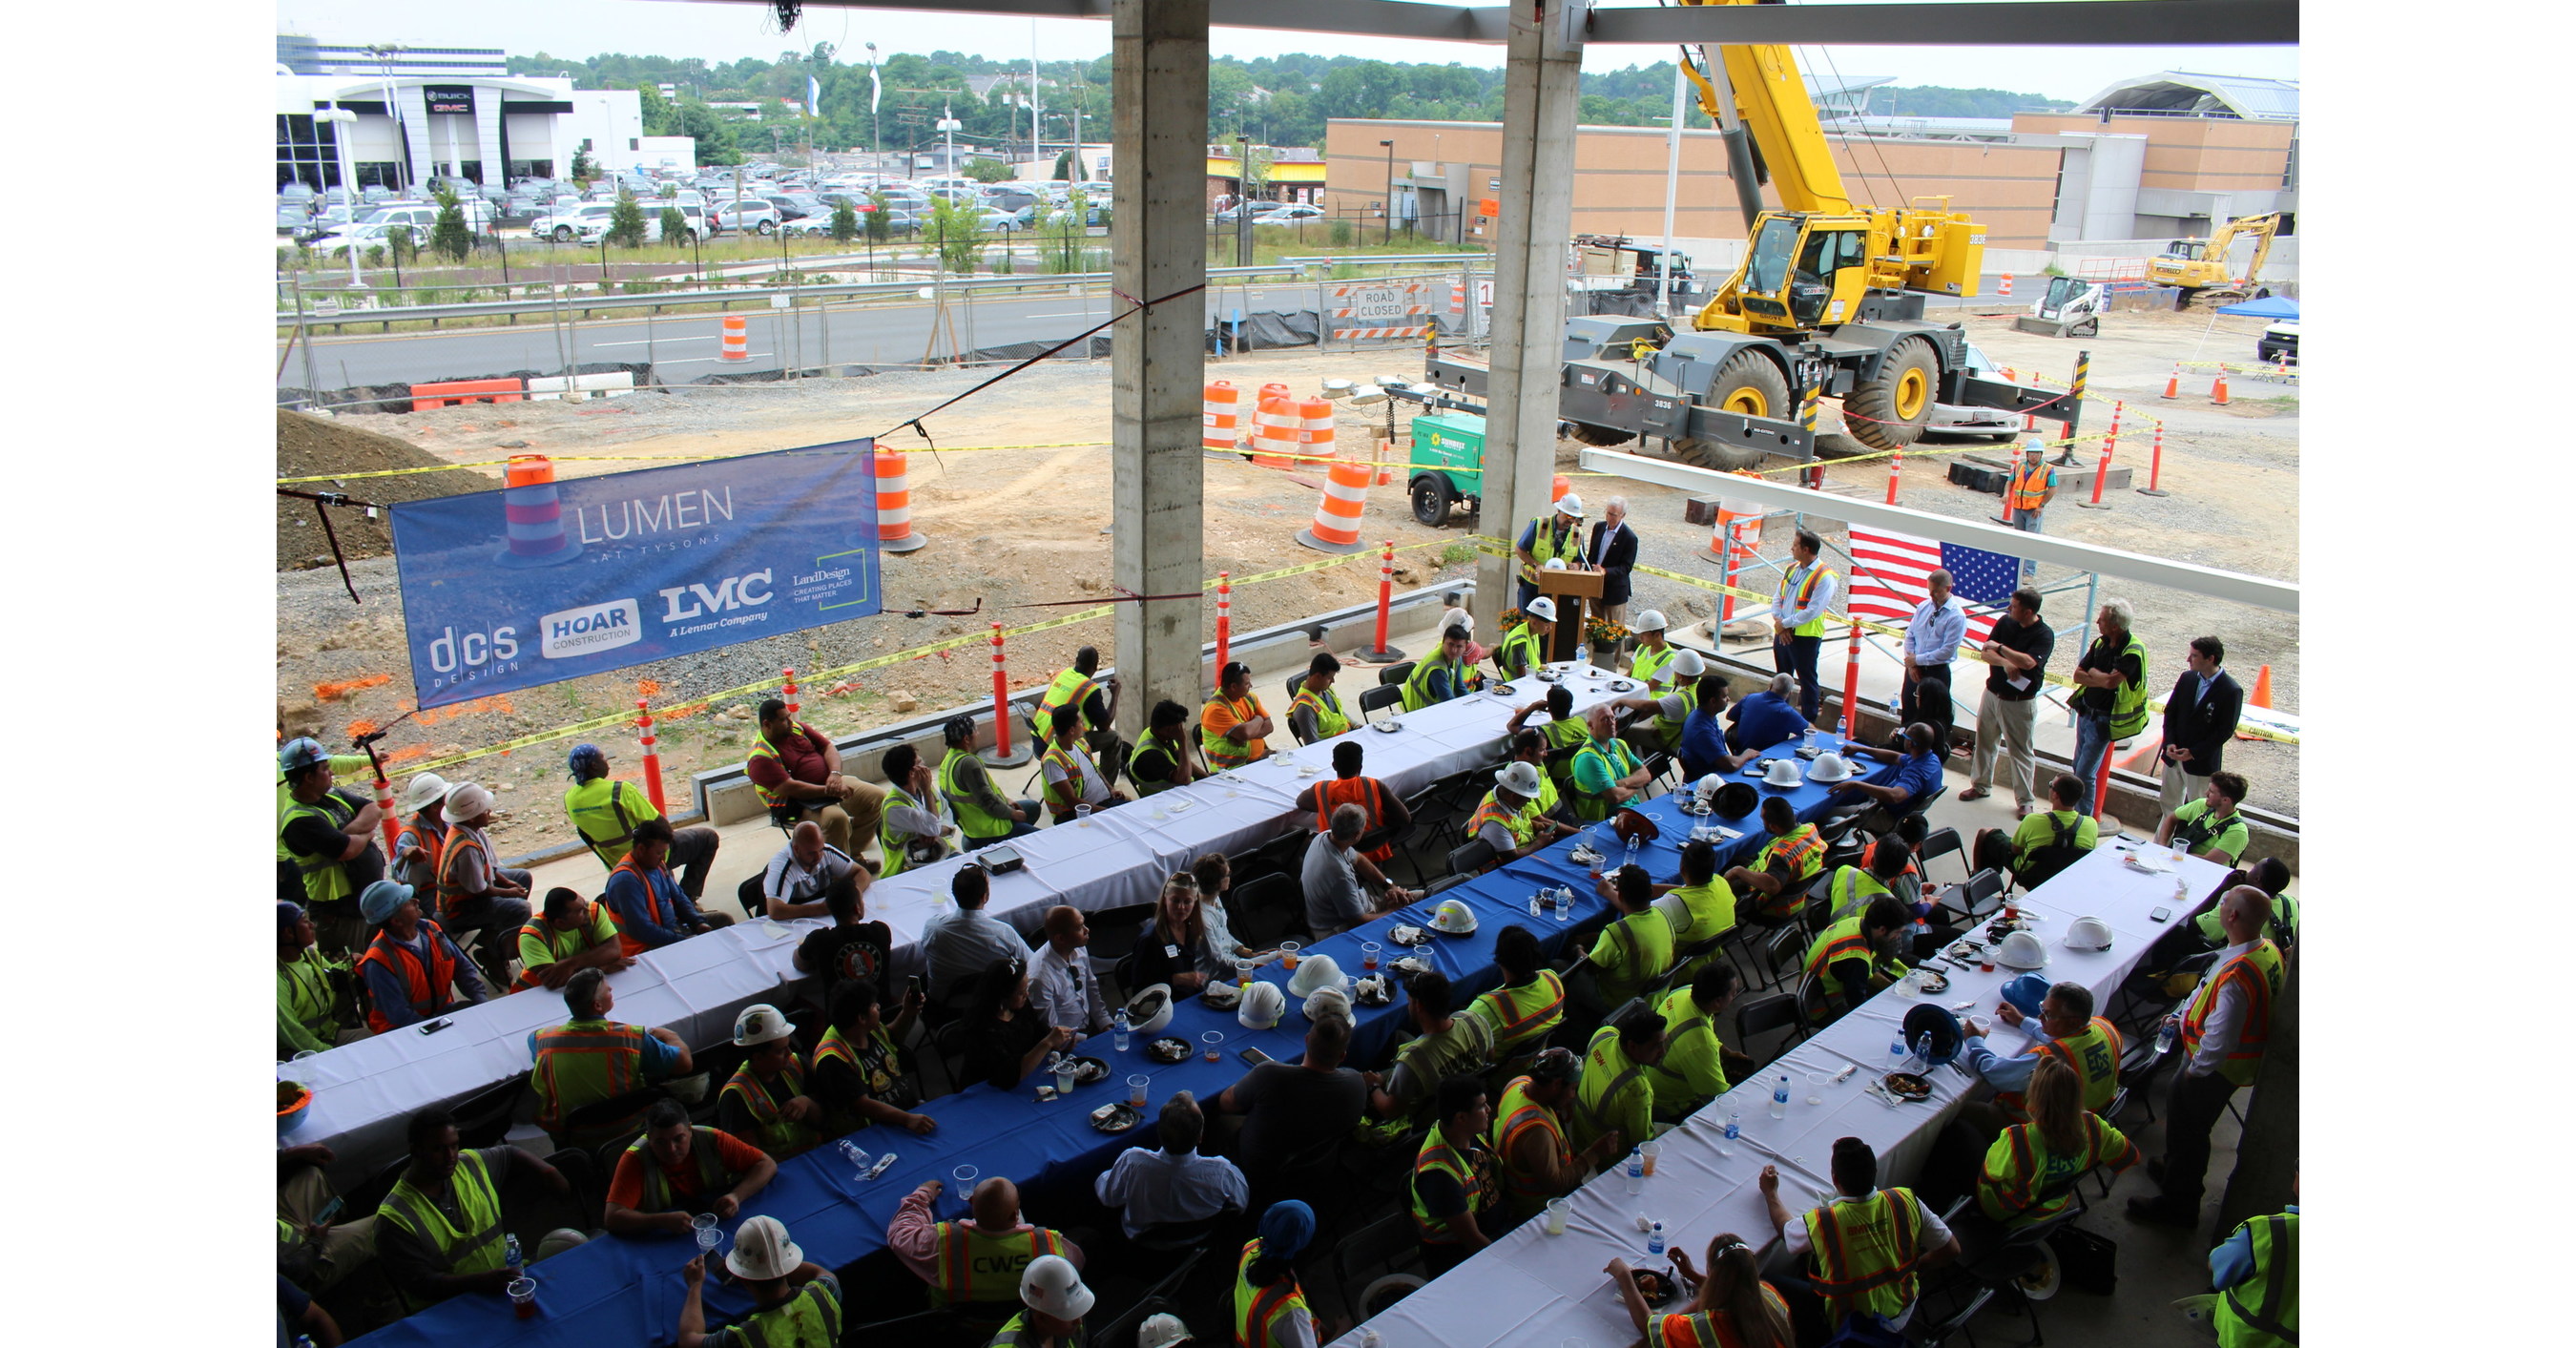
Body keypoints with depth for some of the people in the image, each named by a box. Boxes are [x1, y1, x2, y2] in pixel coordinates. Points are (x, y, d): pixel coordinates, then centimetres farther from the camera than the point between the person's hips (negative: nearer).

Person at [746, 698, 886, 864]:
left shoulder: (796, 728, 6)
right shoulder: (760, 758, -17)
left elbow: (828, 746, 7)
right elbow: (790, 788, -24)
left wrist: (835, 774, -13)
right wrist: (828, 791, -25)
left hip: (830, 783, 8)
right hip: (798, 803, -8)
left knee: (877, 796, -2)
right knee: (836, 818, -36)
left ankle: (852, 852, 4)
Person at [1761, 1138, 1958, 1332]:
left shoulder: (1820, 1222, -27)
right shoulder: (1907, 1202, -21)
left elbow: (1784, 1227, -4)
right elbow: (1951, 1249, -8)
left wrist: (1770, 1192, 15)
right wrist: (1913, 1269, 8)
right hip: (1903, 1315, 4)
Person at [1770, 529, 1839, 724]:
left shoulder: (1825, 577, -15)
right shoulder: (1791, 569, 9)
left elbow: (1812, 611, -20)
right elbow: (1777, 599, 9)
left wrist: (1785, 623, -14)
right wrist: (1779, 623, -7)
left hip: (1806, 636, -7)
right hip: (1783, 633, 7)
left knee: (1807, 681, 1)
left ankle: (1809, 722, 9)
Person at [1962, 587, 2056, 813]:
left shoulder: (2044, 635, -15)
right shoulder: (2005, 622, 0)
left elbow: (2028, 662, -31)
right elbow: (1985, 653, -4)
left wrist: (1999, 647, -20)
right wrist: (2006, 663, -22)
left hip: (2019, 702, -6)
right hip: (1992, 693, 6)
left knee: (2020, 750, 1)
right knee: (1984, 741, 17)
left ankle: (2024, 800, 9)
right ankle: (1981, 785, 33)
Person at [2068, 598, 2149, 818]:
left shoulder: (2133, 651, -20)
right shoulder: (2100, 643, 3)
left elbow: (2111, 681, -31)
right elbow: (2078, 675, 1)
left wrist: (2092, 672, -11)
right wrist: (2102, 679, -17)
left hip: (2104, 719, -7)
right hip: (2085, 712, 7)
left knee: (2085, 773, -5)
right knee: (2078, 767, 16)